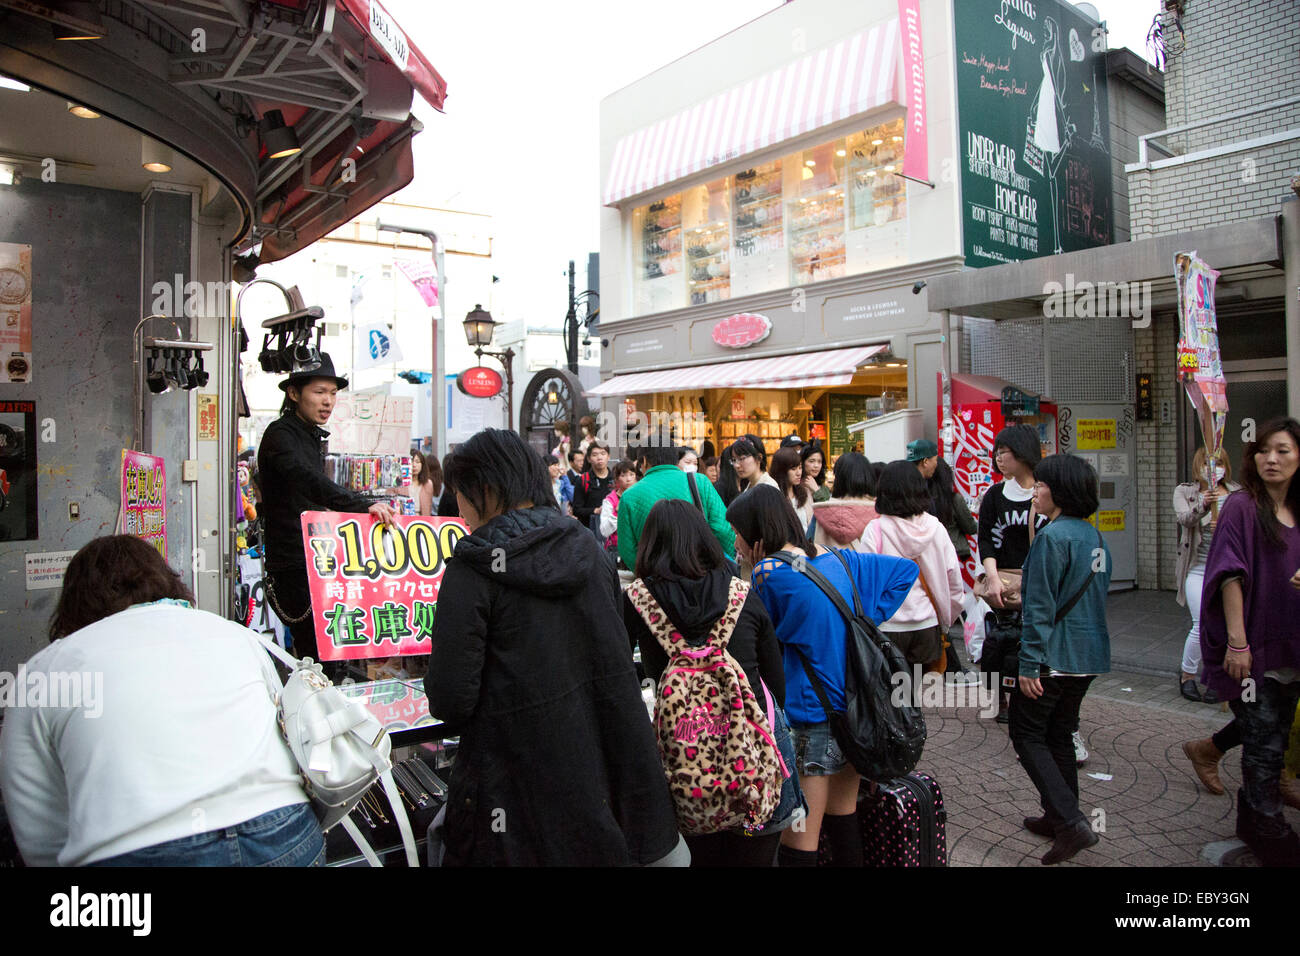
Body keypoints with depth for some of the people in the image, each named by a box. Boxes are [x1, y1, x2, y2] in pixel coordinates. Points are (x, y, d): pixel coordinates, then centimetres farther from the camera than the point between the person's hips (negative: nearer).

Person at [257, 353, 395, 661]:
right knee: (317, 655, -11)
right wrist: (364, 505, -39)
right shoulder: (280, 434, -11)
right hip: (293, 566, -9)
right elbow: (309, 481, -30)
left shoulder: (312, 437, 18)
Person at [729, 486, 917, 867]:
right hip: (854, 712, 8)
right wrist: (865, 621, 8)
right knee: (844, 821, 22)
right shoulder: (836, 560, 5)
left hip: (808, 718, -8)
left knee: (797, 845, 2)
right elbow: (905, 569, 14)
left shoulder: (769, 574, -15)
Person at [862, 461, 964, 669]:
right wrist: (945, 621, 16)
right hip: (928, 626, 3)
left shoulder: (875, 530, -11)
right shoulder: (935, 527, -2)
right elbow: (954, 581, 3)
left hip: (888, 627, -3)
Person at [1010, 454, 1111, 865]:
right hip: (1090, 655, 9)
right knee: (1060, 734, 18)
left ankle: (1071, 820, -5)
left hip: (1055, 656, -9)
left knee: (1027, 734, 2)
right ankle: (1059, 817, 26)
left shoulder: (1052, 536, -18)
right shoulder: (1095, 536, 9)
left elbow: (1040, 607, -19)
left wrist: (1029, 664, -17)